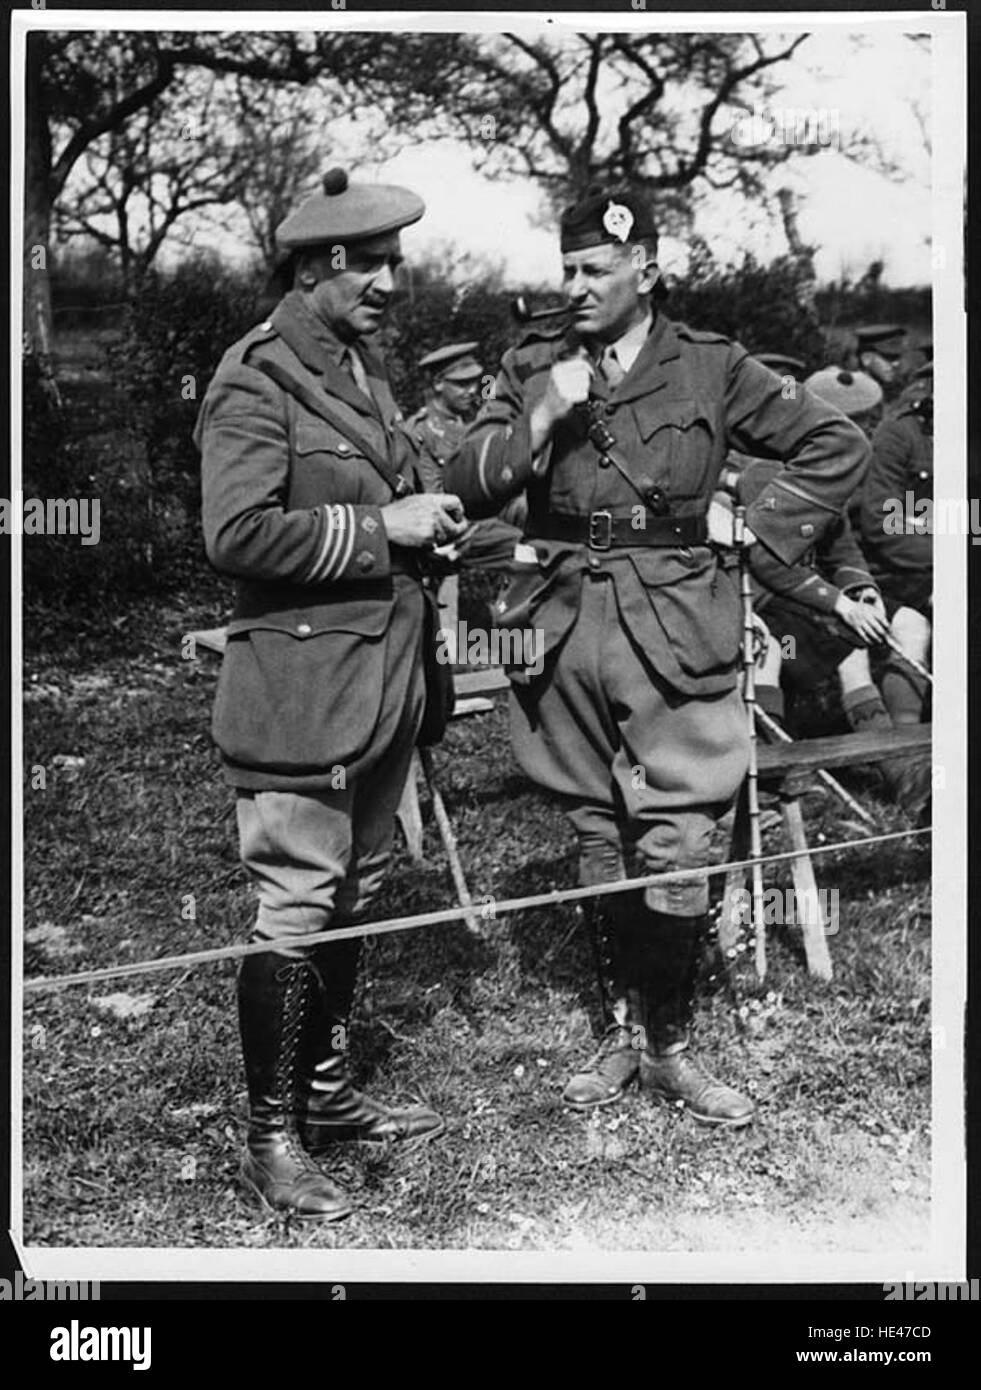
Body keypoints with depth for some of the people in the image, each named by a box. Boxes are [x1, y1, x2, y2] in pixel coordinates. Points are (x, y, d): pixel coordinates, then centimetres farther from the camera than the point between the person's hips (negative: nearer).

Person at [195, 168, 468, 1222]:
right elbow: (237, 533, -24)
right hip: (301, 686, -9)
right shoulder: (255, 382, -12)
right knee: (295, 908, -3)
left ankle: (327, 1094, 31)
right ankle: (270, 1139, 10)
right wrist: (382, 528, -20)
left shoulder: (366, 364, 16)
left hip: (381, 680, 9)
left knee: (352, 896, 16)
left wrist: (427, 523, 13)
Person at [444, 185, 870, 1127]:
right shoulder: (531, 369, 8)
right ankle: (622, 1029, 25)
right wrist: (542, 418, -13)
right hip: (565, 629, 3)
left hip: (673, 633, -2)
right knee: (599, 848, 10)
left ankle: (668, 1049, 10)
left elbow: (837, 447, 8)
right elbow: (464, 490, -1)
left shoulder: (710, 369, 2)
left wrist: (762, 536, 1)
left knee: (674, 853, -6)